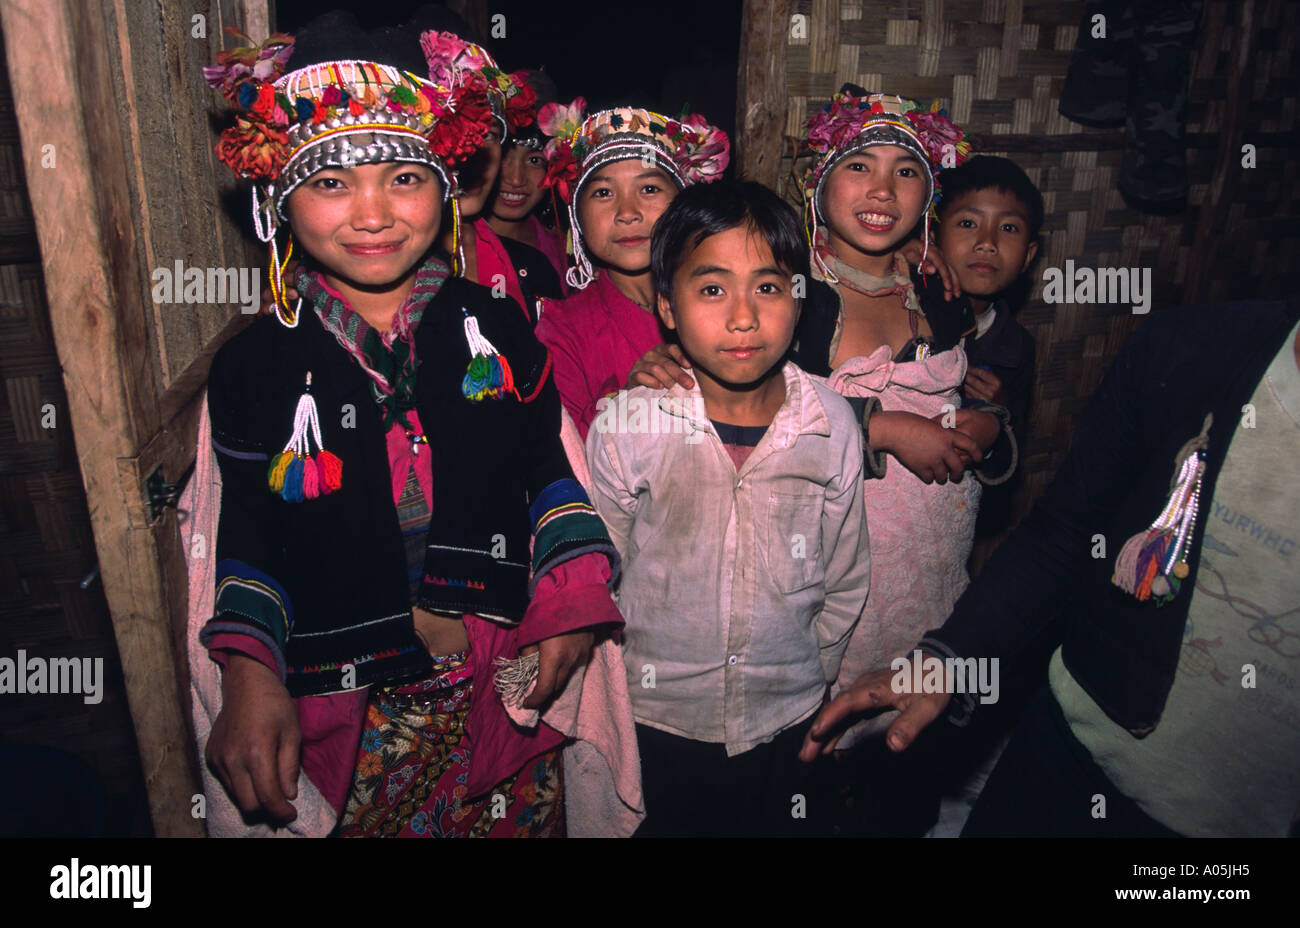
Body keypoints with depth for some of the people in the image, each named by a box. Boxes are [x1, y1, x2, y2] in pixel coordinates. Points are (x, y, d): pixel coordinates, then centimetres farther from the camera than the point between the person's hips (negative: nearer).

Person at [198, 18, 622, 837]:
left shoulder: (498, 330, -2)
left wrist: (571, 602, -6)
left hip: (508, 692, 1)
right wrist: (250, 677, -11)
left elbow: (554, 470, 6)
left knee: (526, 823, 15)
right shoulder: (255, 364, -3)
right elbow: (245, 543, 2)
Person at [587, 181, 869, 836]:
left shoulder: (832, 426, -10)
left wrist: (806, 684, 7)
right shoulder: (623, 429, -15)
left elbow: (843, 586, 3)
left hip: (787, 727, 2)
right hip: (658, 728, -1)